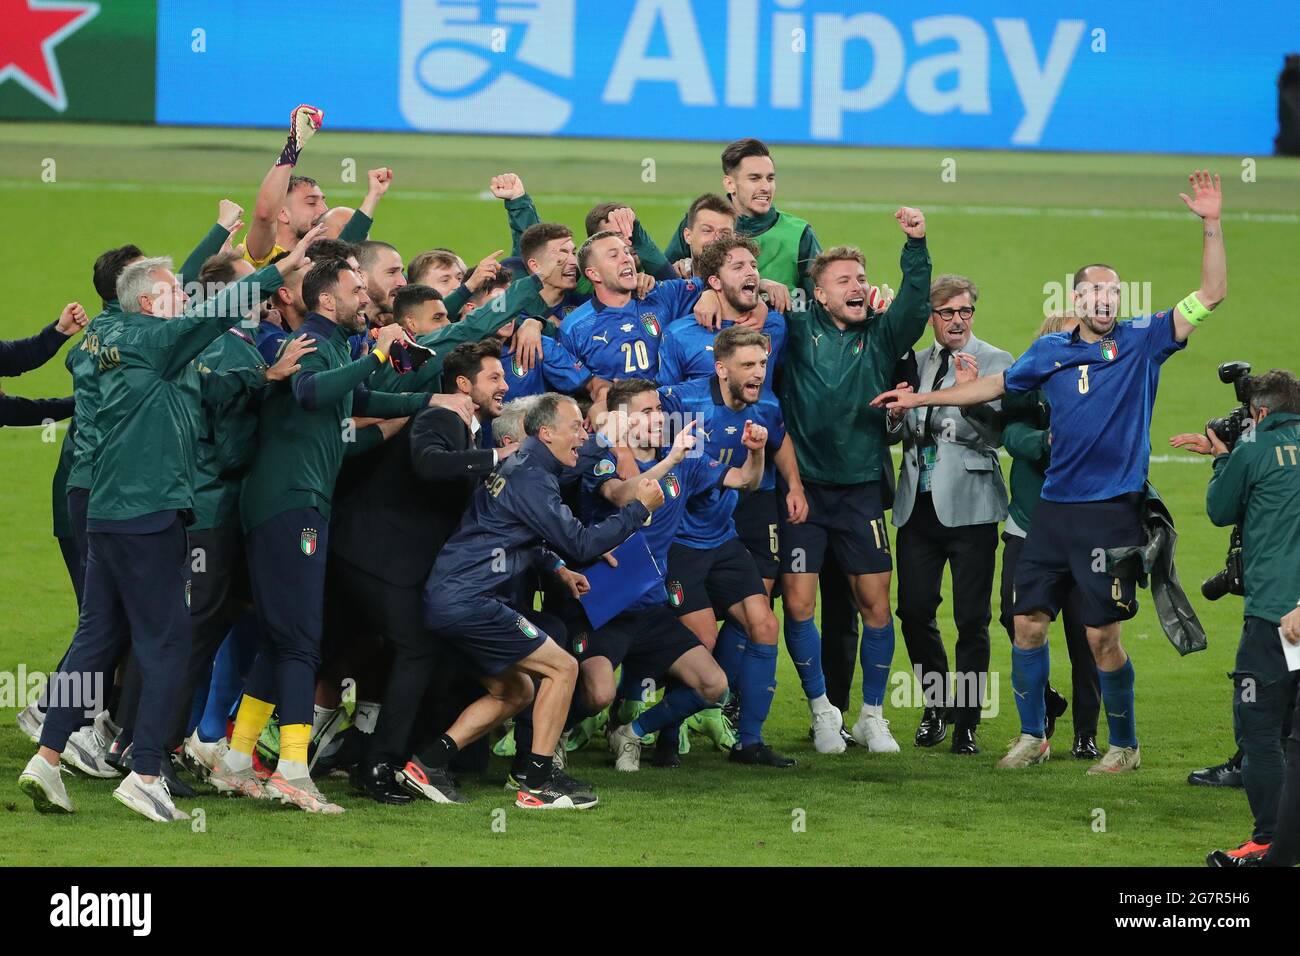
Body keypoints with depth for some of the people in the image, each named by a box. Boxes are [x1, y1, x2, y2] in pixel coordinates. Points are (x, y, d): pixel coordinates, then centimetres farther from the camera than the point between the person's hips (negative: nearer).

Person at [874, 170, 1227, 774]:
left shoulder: (1143, 344, 0)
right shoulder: (1051, 352, 9)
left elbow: (1210, 296, -5)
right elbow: (997, 385, 24)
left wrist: (1211, 225, -14)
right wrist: (922, 399, 26)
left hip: (1112, 512, -4)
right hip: (1055, 508, 4)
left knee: (1102, 634, -4)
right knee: (1028, 621, 6)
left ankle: (1124, 746, 11)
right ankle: (1032, 737, 21)